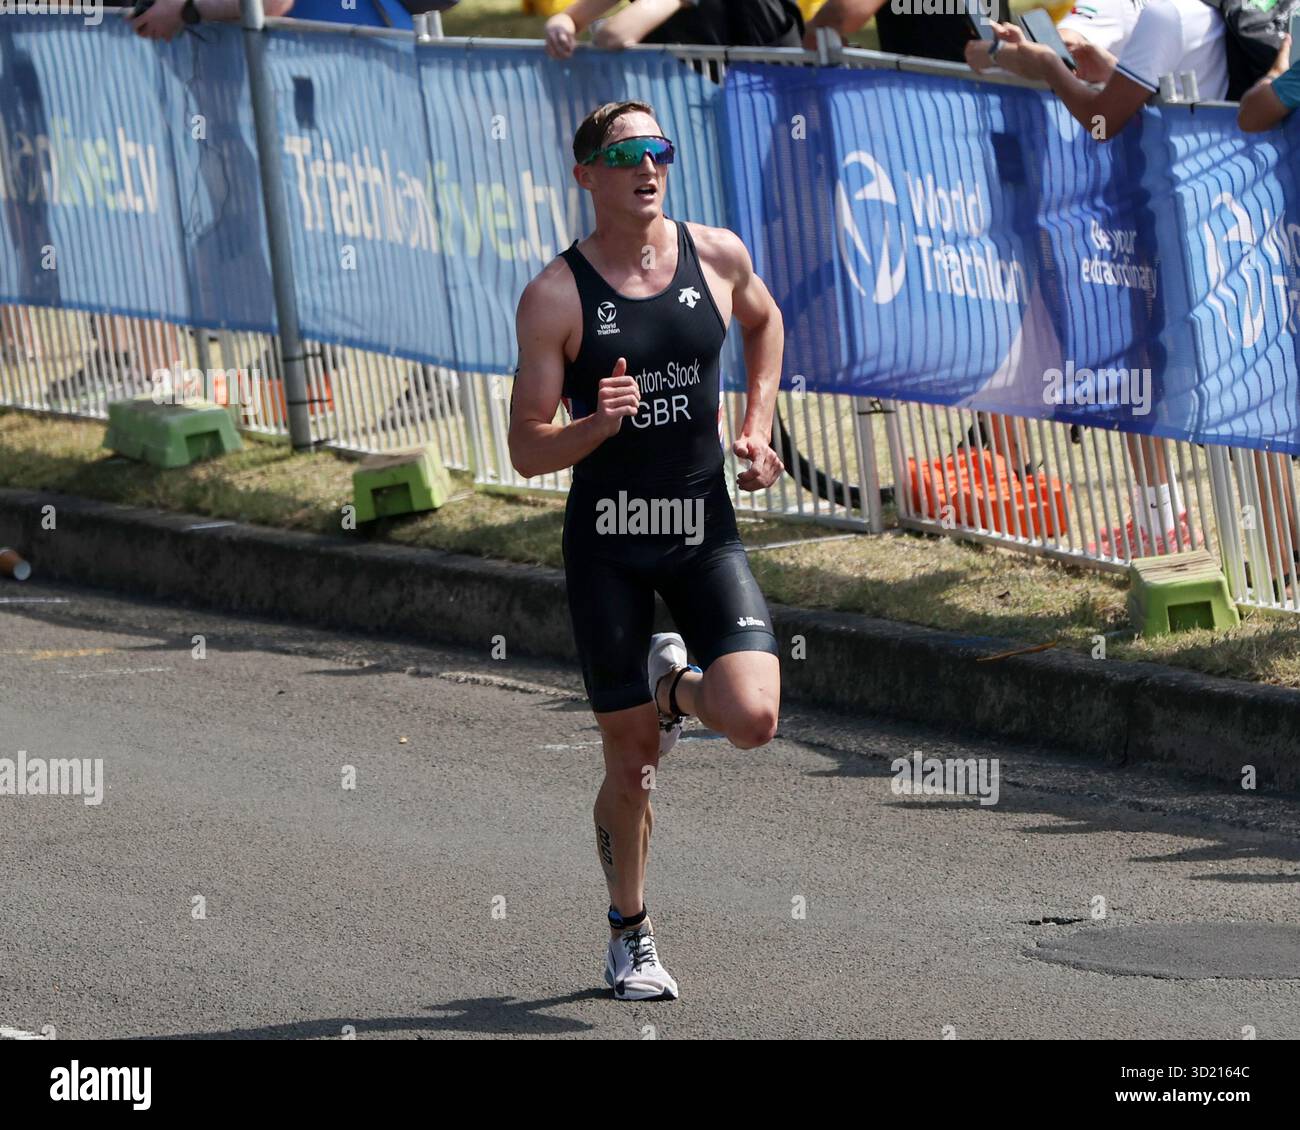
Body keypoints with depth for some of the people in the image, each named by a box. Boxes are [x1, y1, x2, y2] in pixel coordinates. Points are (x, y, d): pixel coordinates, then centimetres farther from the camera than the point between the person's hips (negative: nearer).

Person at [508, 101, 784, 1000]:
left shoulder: (718, 256, 0)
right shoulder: (556, 296, -9)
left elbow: (765, 322, 24)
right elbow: (528, 451, -8)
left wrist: (758, 429, 12)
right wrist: (598, 425, -27)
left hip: (706, 530, 2)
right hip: (608, 540, -2)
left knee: (753, 720, -16)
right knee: (632, 762, 2)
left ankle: (677, 684, 21)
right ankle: (630, 934, 26)